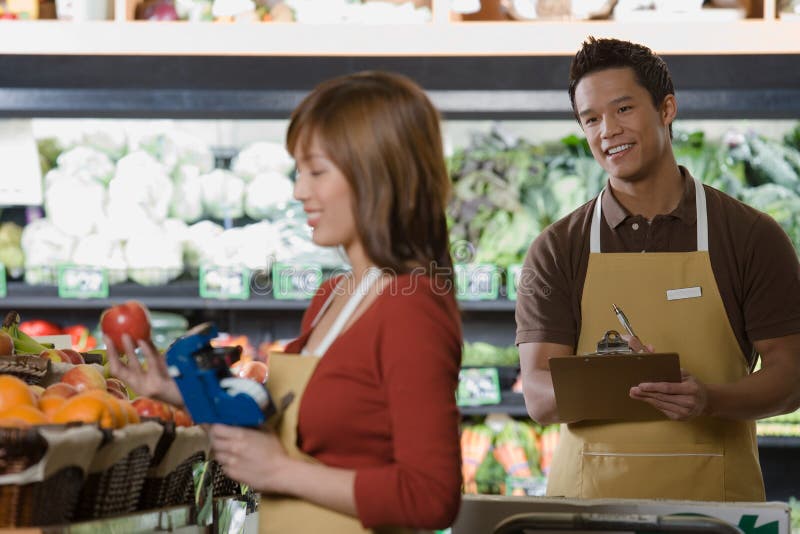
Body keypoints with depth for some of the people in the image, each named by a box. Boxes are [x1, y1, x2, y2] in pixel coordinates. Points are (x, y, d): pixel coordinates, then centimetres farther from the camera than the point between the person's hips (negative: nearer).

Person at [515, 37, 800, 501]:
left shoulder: (752, 237, 3)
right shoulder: (556, 250, 5)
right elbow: (540, 397, -2)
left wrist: (709, 400, -19)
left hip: (714, 496, -1)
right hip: (588, 495, 1)